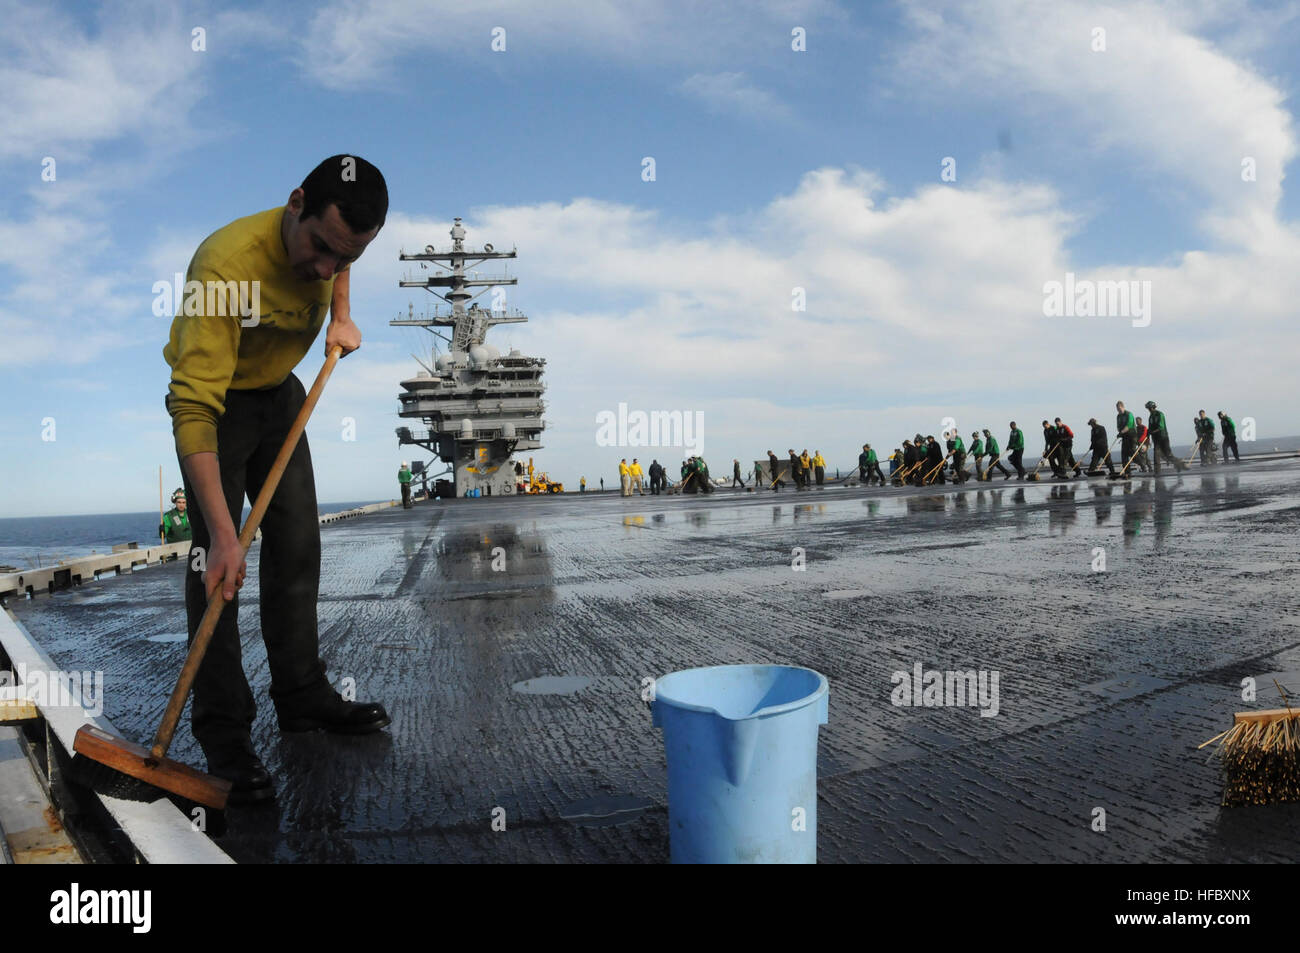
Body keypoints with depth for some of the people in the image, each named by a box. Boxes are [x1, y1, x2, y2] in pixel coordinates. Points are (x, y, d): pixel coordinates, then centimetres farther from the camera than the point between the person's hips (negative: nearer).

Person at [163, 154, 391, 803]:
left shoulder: (334, 239, -17)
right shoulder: (226, 265, -38)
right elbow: (195, 409, -42)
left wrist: (341, 317, -4)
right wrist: (222, 536, -46)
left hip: (280, 394, 6)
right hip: (216, 402, -6)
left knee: (297, 547, 7)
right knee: (217, 565, -12)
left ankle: (302, 696, 20)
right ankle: (223, 731, -2)